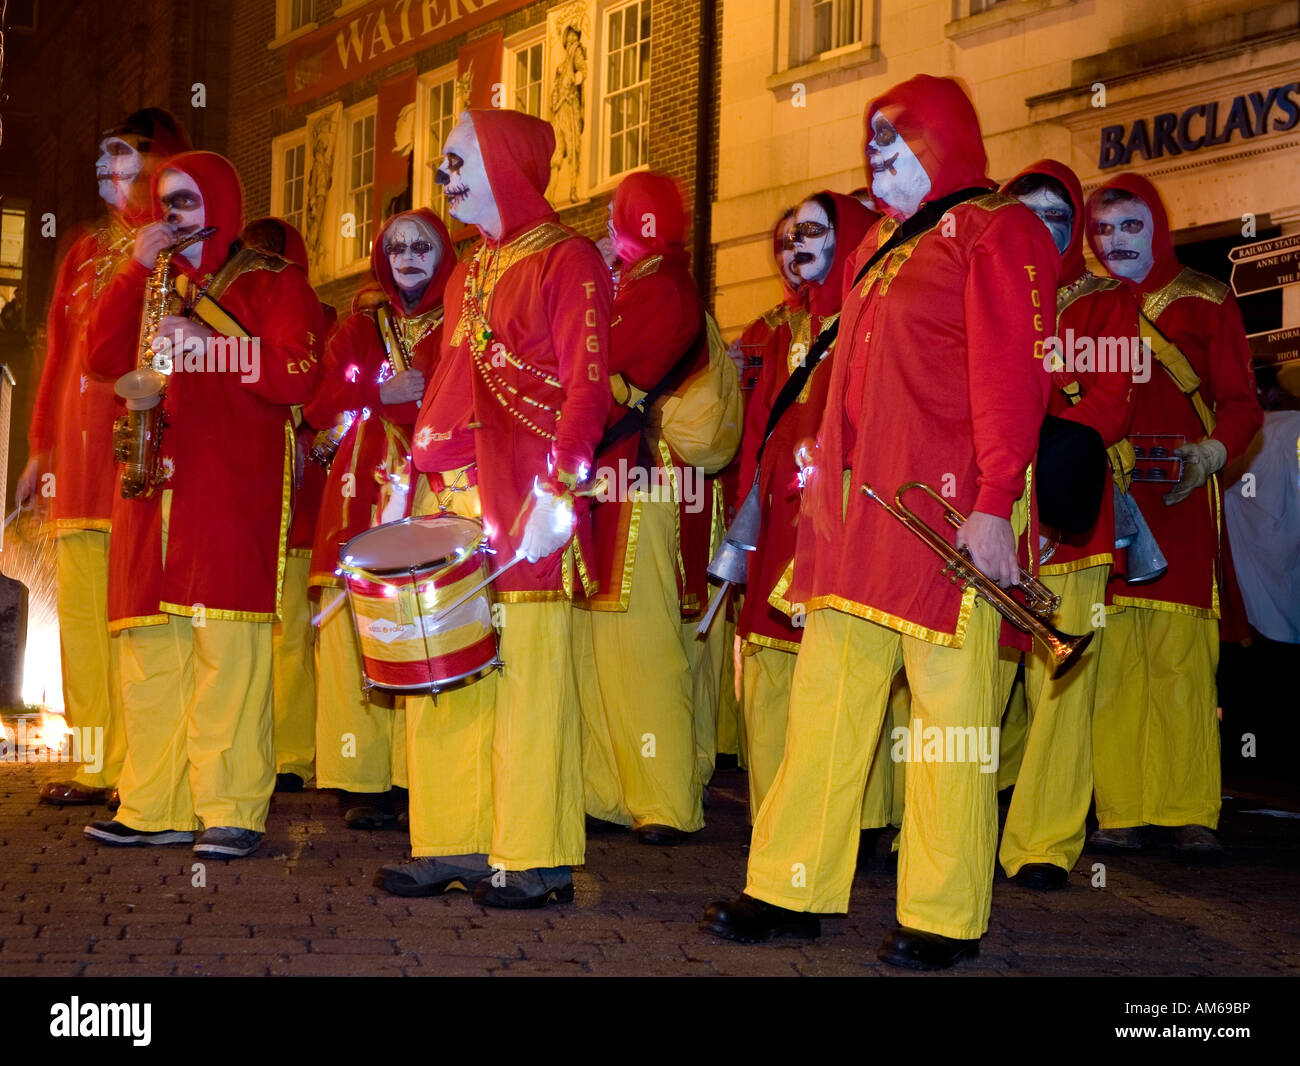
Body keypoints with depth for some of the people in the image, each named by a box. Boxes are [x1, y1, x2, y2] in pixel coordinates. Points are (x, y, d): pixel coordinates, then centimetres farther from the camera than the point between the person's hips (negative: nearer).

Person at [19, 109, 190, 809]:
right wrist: (41, 449, 20)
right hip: (80, 455, 7)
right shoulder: (86, 250, 22)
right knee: (82, 610, 6)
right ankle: (103, 764, 12)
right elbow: (60, 351, 22)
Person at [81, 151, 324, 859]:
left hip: (234, 487, -6)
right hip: (157, 483, 6)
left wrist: (208, 346, -15)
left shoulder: (270, 282, 6)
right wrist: (136, 268, 3)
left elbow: (297, 375, -7)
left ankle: (233, 811, -7)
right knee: (150, 648, 3)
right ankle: (153, 807, 9)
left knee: (226, 648, -10)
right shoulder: (155, 286, 24)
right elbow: (102, 357, 10)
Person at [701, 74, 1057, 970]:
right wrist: (827, 494, 16)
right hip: (855, 513, 8)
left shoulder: (997, 232, -2)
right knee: (826, 699, 8)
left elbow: (1015, 374, -12)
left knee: (949, 709, -1)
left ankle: (945, 917, 7)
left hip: (943, 514, -8)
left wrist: (995, 503, -20)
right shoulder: (880, 246, 22)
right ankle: (792, 891, 15)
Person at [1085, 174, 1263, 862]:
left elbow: (1241, 403, 6)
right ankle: (1119, 815, 2)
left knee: (1180, 659, -7)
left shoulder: (1205, 302, 10)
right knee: (1108, 659, -2)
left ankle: (1191, 816, -3)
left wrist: (1209, 454, -12)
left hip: (1177, 502, -2)